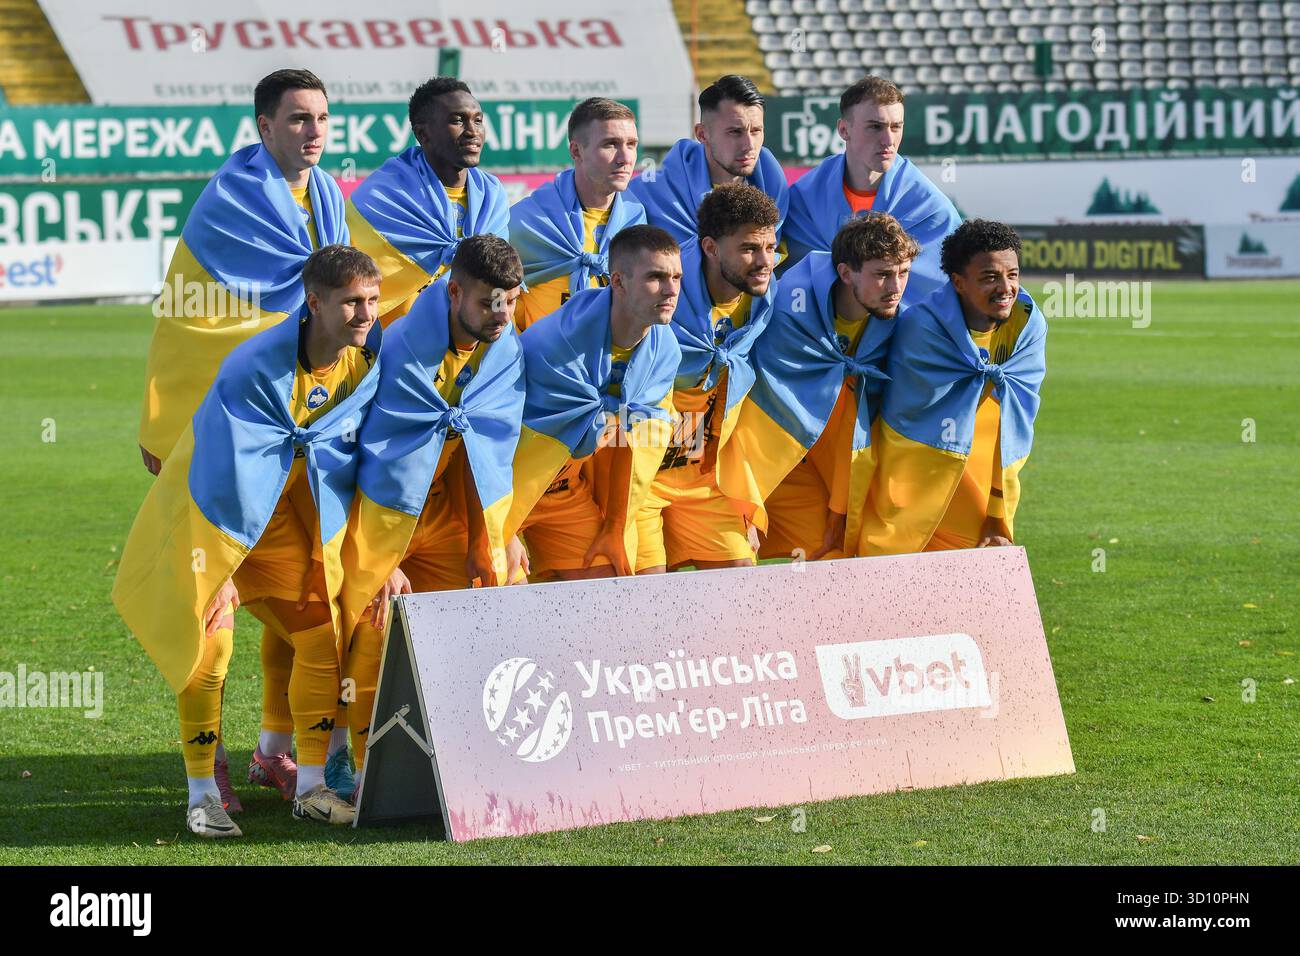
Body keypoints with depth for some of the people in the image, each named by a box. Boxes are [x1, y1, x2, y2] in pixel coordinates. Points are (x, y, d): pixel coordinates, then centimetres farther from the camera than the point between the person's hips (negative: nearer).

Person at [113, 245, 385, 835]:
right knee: (209, 638, -11)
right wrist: (221, 569, -22)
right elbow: (233, 470, -27)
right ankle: (202, 795, -1)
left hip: (290, 508, 5)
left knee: (324, 626, -2)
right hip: (214, 500, -5)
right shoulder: (255, 367, -32)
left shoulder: (373, 356, -16)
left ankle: (311, 785, 7)